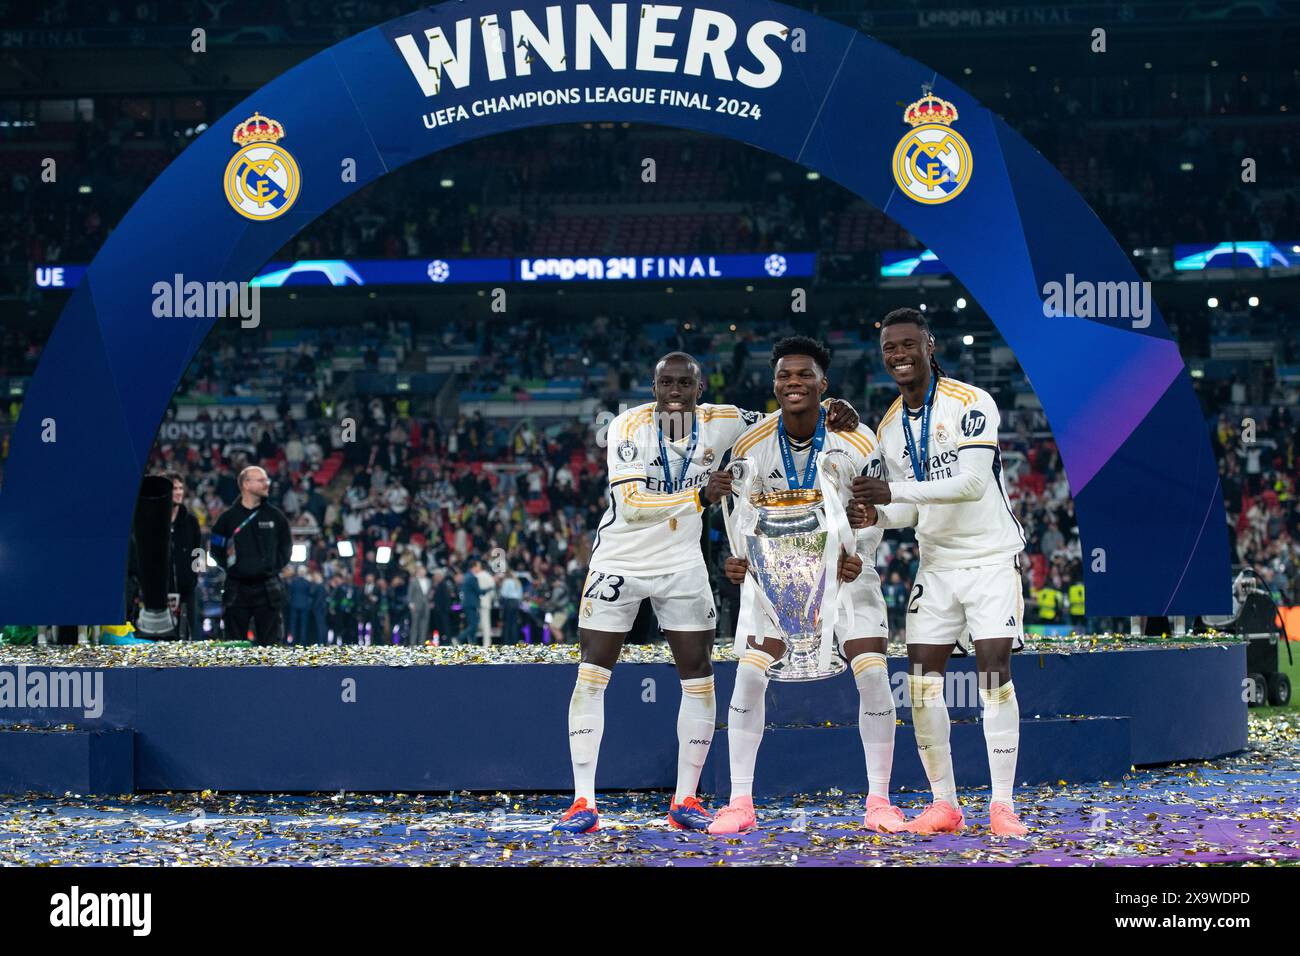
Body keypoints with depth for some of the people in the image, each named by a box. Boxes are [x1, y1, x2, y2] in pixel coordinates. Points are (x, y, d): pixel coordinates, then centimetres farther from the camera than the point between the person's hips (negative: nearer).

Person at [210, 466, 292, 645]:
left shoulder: (275, 516, 7)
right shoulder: (228, 518, 4)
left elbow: (285, 546, 15)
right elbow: (215, 547, 11)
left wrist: (275, 567, 5)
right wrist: (229, 567, 2)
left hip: (268, 588, 1)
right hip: (237, 588, -1)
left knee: (271, 643, -2)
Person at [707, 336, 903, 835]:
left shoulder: (857, 441, -16)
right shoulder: (751, 447, -12)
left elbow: (872, 517, -10)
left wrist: (853, 555, -31)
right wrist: (741, 560, -24)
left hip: (845, 564, -1)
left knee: (872, 673, -13)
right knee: (748, 674, -11)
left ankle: (879, 801, -1)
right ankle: (740, 803, -3)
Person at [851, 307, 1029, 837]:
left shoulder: (972, 404, -12)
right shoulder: (889, 427, 9)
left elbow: (971, 482, -22)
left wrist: (894, 490, -27)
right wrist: (877, 514, -8)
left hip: (991, 558, -6)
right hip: (936, 565, 6)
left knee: (994, 672, -13)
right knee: (921, 680, -2)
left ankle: (1002, 806, -8)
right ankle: (944, 804, 7)